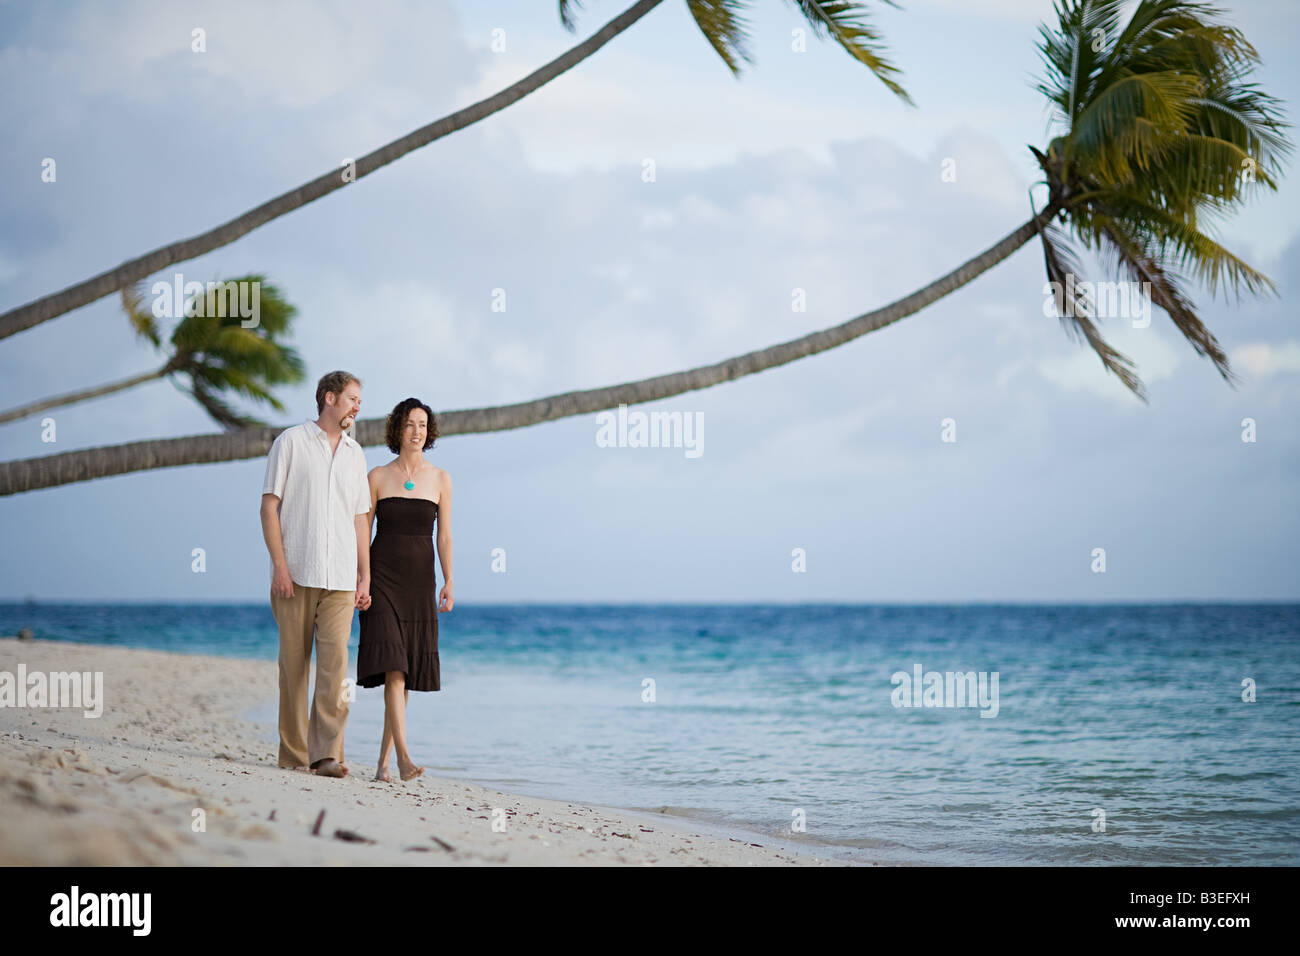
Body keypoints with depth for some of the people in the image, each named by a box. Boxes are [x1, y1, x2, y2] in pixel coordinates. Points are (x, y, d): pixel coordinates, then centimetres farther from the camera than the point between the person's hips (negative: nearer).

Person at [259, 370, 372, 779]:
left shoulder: (354, 454, 17)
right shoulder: (291, 442, 3)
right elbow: (270, 505, -2)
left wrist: (365, 576, 11)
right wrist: (279, 564, -11)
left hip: (340, 577, 3)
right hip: (296, 573, -3)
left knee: (335, 661, -10)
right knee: (294, 663, 1)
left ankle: (326, 753, -13)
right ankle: (293, 752, 8)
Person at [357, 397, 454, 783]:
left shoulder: (440, 479, 7)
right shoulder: (378, 477, 3)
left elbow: (444, 536, 6)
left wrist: (448, 582, -5)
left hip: (420, 580, 3)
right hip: (383, 577, -3)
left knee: (407, 672, 4)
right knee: (393, 667, -15)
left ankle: (383, 759, 13)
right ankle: (404, 759, -23)